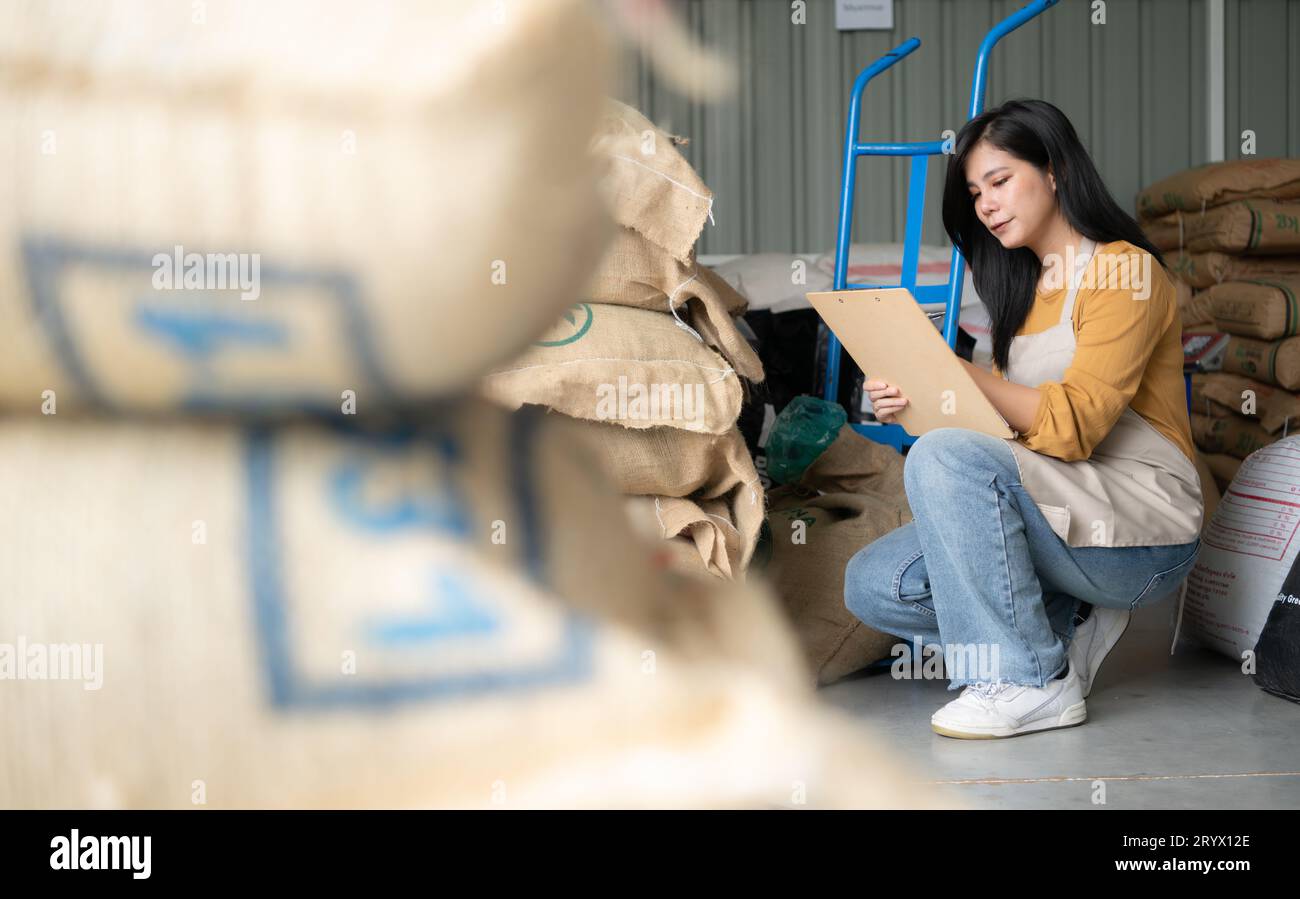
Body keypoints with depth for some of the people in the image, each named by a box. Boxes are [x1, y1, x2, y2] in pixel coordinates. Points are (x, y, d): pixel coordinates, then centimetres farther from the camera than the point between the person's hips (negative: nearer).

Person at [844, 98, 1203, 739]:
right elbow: (1008, 419, 11)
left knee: (945, 457, -31)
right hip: (1056, 508, 8)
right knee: (872, 584, -9)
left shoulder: (1124, 270, -7)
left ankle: (1030, 681, -21)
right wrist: (915, 400, -7)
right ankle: (1065, 624, 2)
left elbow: (1072, 426, -19)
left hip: (1143, 527, -8)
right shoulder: (1026, 288, 19)